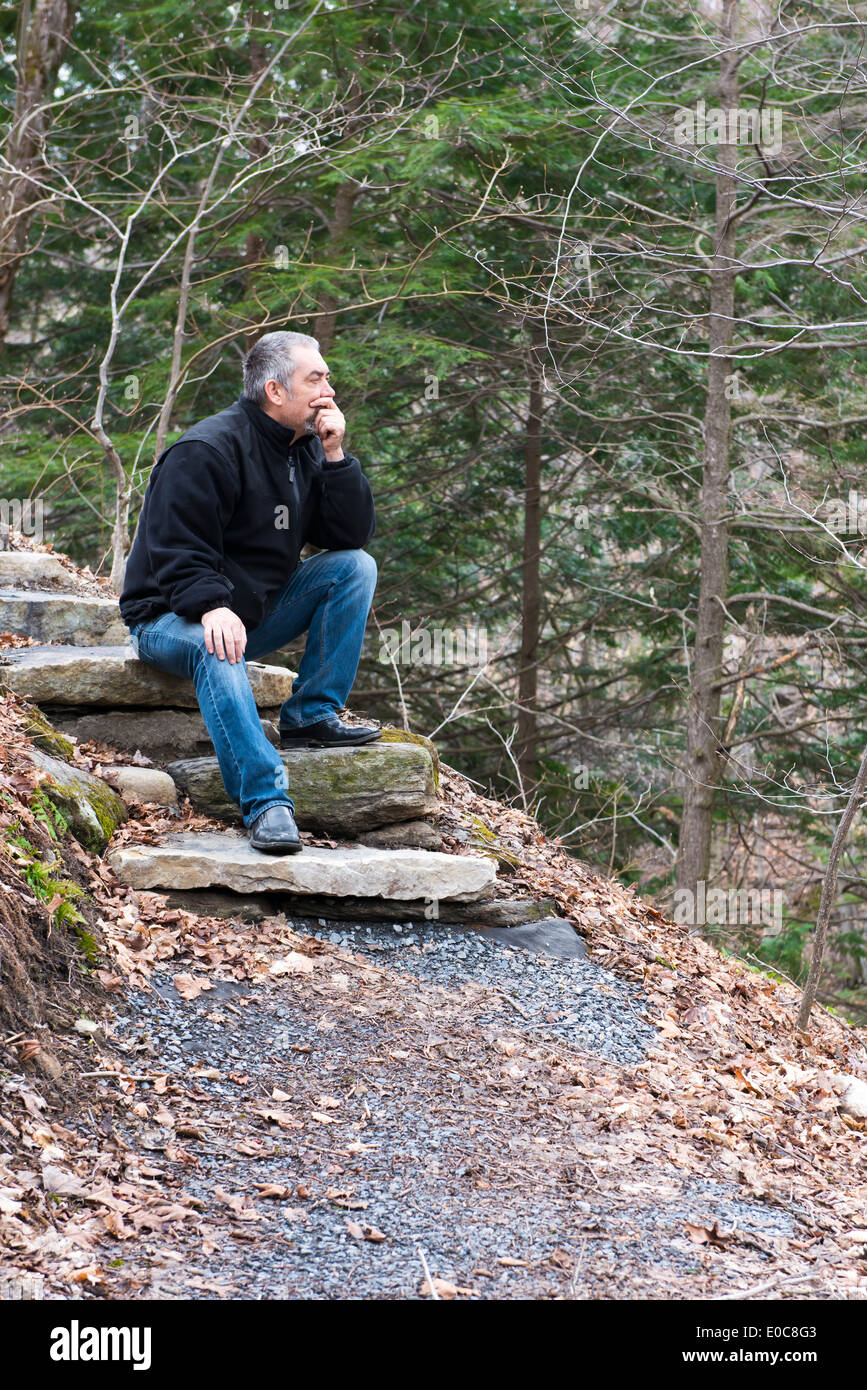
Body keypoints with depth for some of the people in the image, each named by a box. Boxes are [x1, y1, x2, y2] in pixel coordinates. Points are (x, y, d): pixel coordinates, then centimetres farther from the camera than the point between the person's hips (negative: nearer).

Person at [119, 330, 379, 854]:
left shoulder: (307, 450, 7)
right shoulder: (208, 451, -17)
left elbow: (354, 534, 1)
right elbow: (177, 549, -22)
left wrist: (335, 457, -10)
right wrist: (212, 607, -39)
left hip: (258, 609, 7)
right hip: (173, 616, -7)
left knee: (357, 566, -9)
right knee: (217, 648, -41)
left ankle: (312, 714, -10)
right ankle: (267, 801, -49)